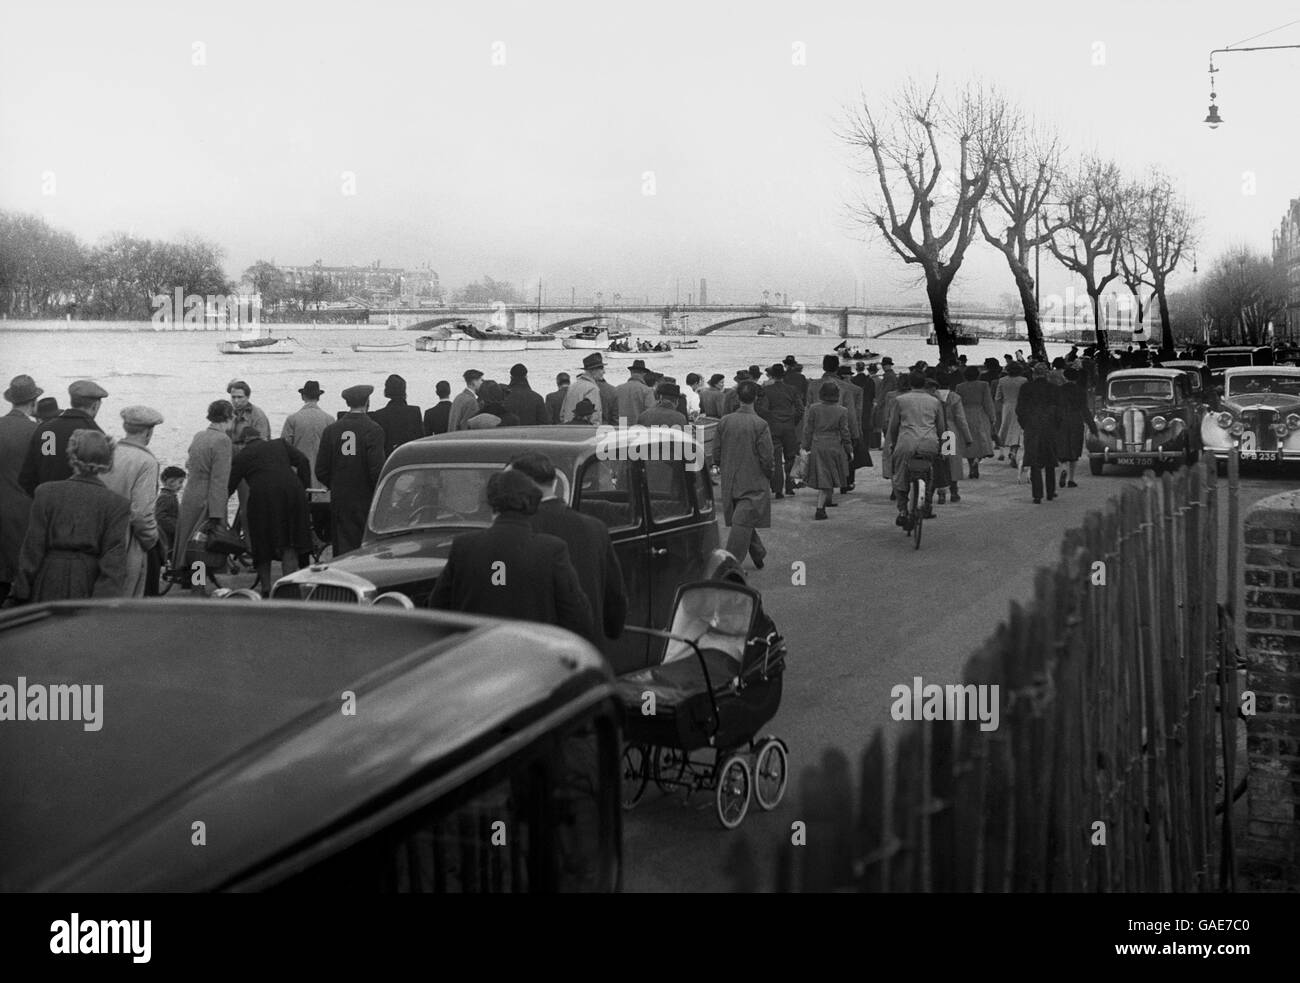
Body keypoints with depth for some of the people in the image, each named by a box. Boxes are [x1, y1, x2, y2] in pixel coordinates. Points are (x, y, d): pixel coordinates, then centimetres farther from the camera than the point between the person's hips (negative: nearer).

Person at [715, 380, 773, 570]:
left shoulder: (724, 422, -3)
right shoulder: (760, 425, -16)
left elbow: (717, 453, 4)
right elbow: (766, 458, -13)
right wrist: (770, 476, 4)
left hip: (729, 482, 5)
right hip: (754, 483, -5)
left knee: (742, 520, 18)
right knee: (744, 522, -1)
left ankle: (758, 554, 33)